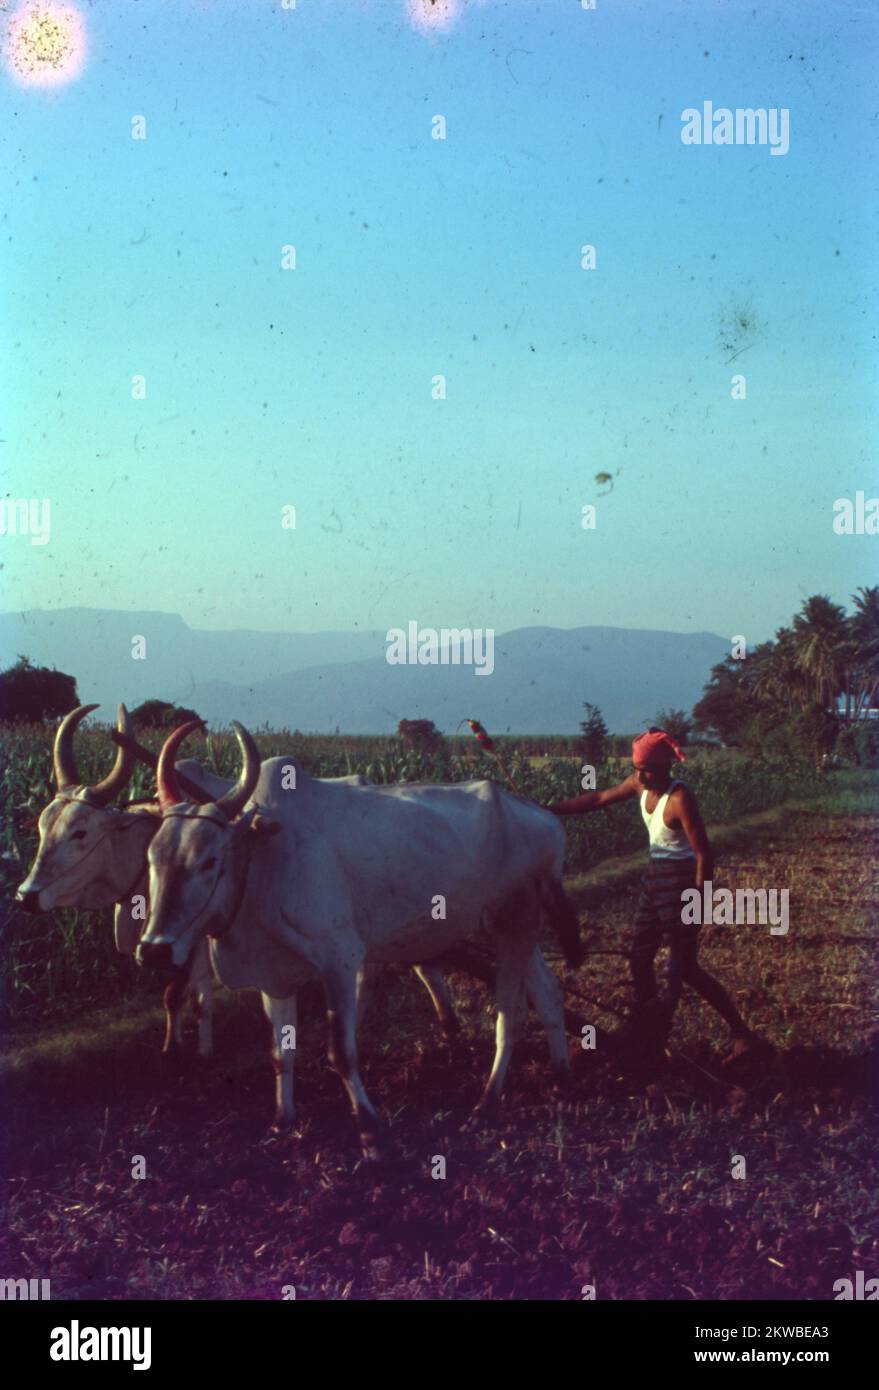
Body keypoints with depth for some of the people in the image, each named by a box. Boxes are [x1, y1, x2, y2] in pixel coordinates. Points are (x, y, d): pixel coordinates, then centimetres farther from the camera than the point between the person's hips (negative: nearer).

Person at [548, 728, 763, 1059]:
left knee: (684, 968, -6)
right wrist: (550, 810, 10)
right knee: (640, 957, 8)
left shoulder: (679, 798, -22)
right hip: (656, 877, 8)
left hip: (681, 880, -8)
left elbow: (704, 854, -21)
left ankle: (743, 1034, 0)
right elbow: (597, 799, 13)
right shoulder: (640, 785, 0)